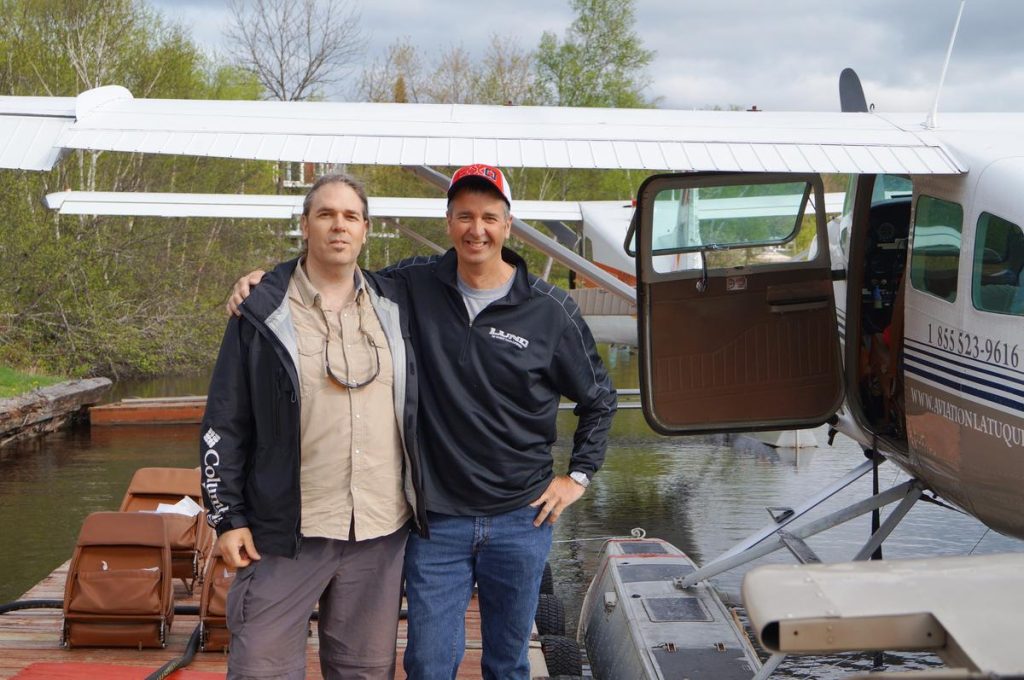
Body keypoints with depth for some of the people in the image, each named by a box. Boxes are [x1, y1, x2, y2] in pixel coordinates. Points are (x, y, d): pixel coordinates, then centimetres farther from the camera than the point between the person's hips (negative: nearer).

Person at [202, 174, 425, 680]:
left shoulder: (393, 306, 9)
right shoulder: (264, 312, -1)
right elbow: (224, 424, 0)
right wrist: (228, 516, -4)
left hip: (381, 530, 3)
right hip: (286, 532, -3)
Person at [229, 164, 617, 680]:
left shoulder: (551, 310, -4)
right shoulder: (415, 285, -3)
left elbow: (599, 398, 9)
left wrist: (577, 476, 4)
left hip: (520, 520, 0)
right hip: (437, 520, 0)